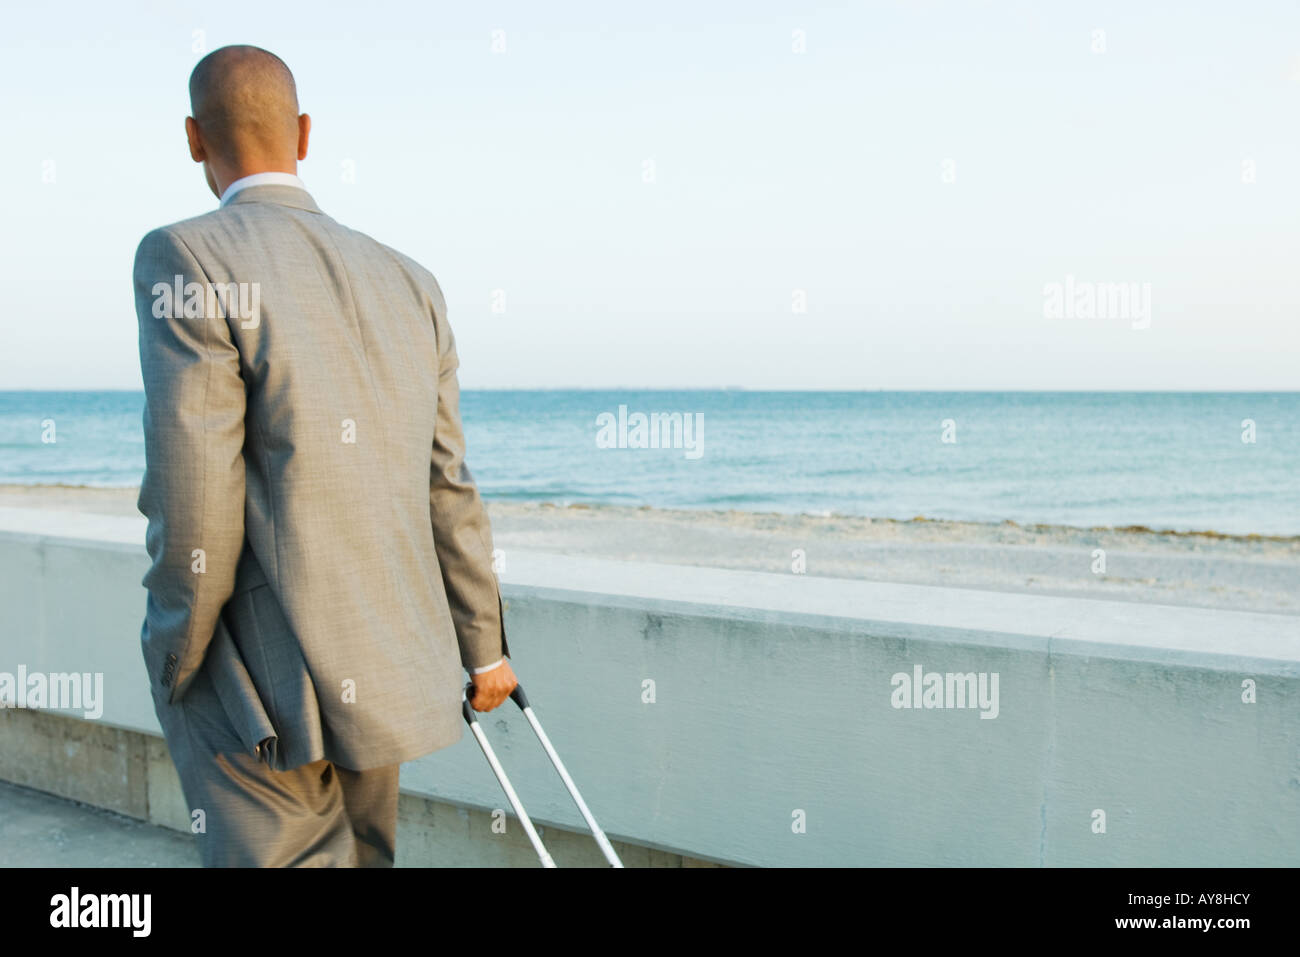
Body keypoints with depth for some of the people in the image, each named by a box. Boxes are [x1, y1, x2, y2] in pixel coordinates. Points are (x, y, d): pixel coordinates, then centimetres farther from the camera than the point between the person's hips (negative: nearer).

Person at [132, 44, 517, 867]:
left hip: (259, 696, -7)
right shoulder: (406, 284, 7)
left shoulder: (188, 259, -13)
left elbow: (194, 507, -18)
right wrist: (484, 645, 20)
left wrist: (176, 676, -3)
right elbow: (450, 489, 9)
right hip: (379, 676, 7)